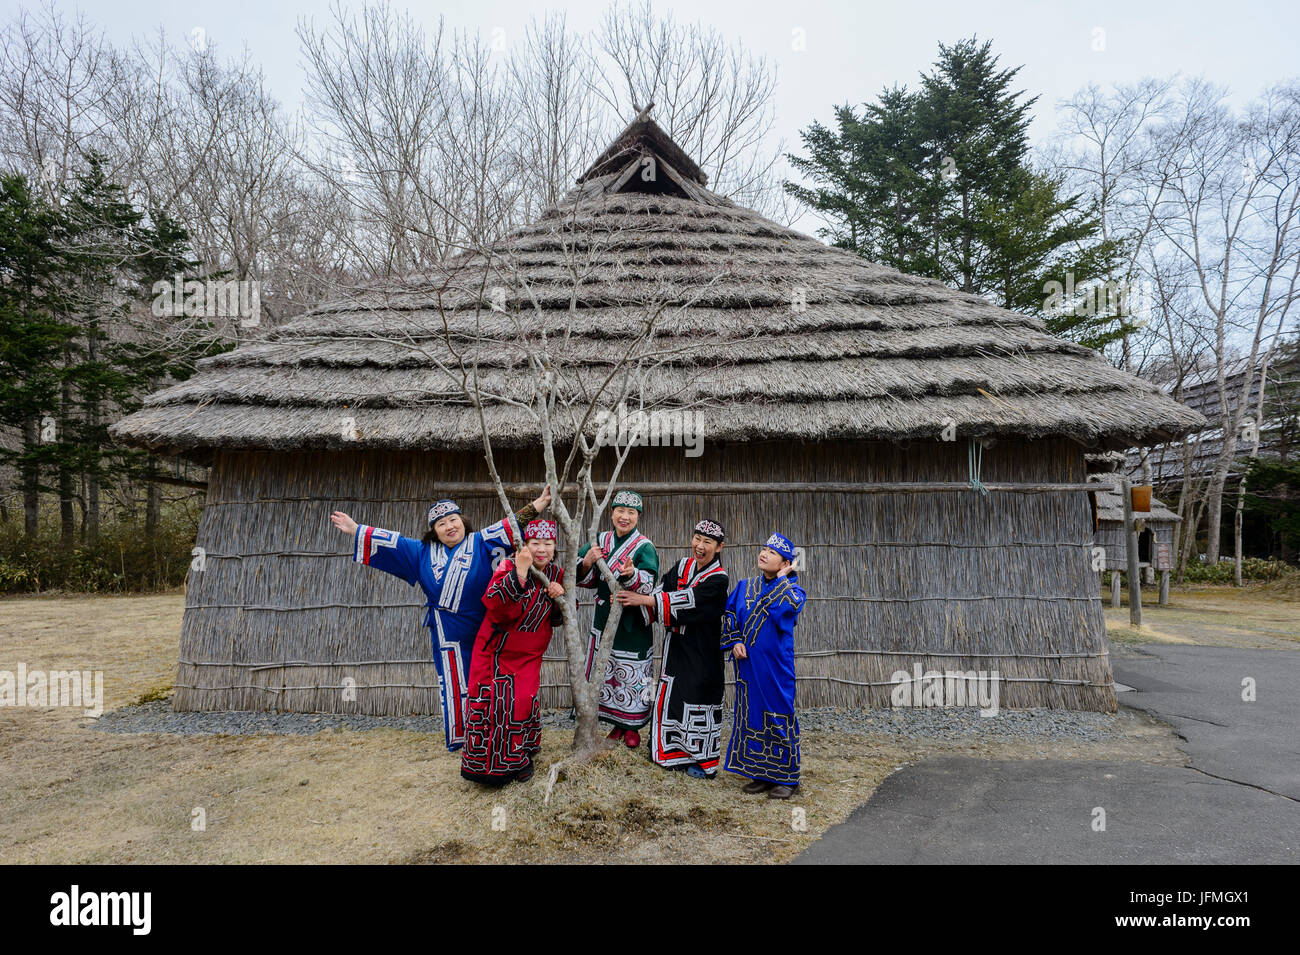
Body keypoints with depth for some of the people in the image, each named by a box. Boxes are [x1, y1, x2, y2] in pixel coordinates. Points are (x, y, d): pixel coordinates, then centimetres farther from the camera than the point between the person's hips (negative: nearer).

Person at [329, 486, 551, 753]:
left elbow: (513, 525, -1)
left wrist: (538, 505, -10)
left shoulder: (481, 543, 4)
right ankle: (458, 738, 17)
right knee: (454, 684, 5)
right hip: (448, 632, 2)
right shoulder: (423, 552, 14)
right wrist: (355, 530, 15)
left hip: (482, 628, -2)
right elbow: (389, 542, 16)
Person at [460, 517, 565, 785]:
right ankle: (486, 761, 19)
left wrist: (560, 597, -12)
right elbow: (494, 605, -31)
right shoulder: (509, 567, -14)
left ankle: (521, 758, 19)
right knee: (488, 702, -1)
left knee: (524, 703, -5)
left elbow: (557, 619, 9)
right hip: (494, 650, -2)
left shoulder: (557, 574, 0)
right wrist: (519, 573, -40)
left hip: (528, 655, 3)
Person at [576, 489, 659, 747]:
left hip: (633, 621, -4)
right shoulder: (601, 541, 6)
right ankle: (618, 724, 27)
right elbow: (584, 580, 5)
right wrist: (587, 564, -16)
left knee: (631, 673, 1)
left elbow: (648, 586, -18)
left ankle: (632, 726, 20)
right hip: (604, 617, 4)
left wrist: (631, 574, -38)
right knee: (606, 671, 10)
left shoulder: (645, 547, -7)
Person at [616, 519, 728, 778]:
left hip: (701, 652, -6)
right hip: (676, 647, 6)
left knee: (698, 701, 0)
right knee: (672, 697, 12)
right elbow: (661, 592, 1)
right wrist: (634, 595, -19)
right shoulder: (682, 567, 7)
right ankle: (675, 753, 28)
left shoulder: (718, 579, -14)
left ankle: (705, 762, 15)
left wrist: (644, 599, -28)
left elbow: (689, 601, -25)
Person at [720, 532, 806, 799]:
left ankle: (786, 778, 13)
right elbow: (729, 615, 13)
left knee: (778, 716, 0)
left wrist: (780, 579, -12)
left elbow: (784, 608, -26)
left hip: (775, 665, -5)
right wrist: (735, 641, -2)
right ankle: (761, 774, 22)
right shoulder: (744, 587, 10)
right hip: (748, 663, 5)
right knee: (752, 715, 9)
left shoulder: (792, 589, -4)